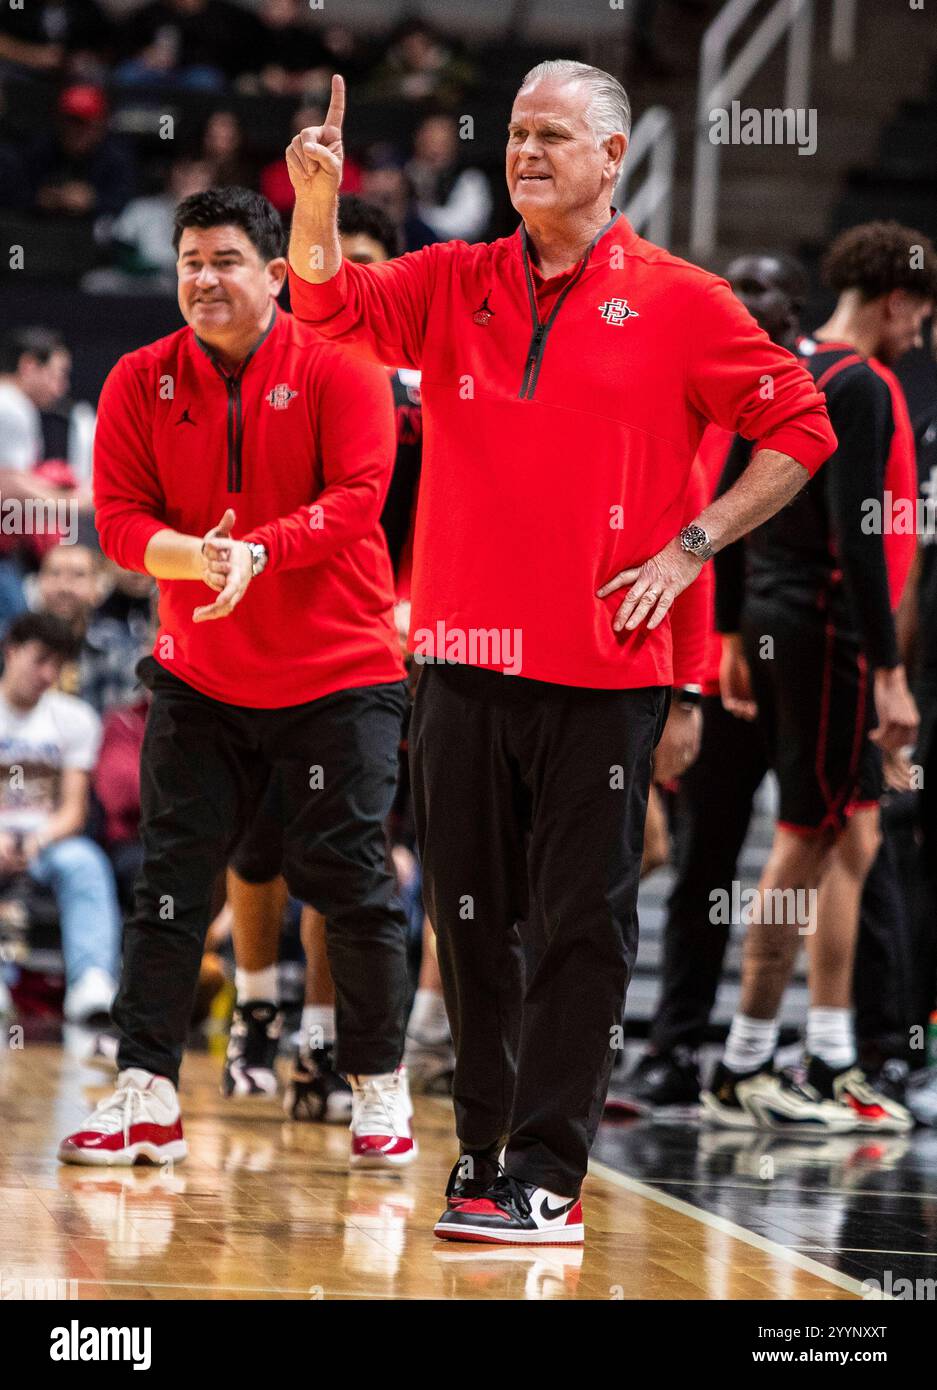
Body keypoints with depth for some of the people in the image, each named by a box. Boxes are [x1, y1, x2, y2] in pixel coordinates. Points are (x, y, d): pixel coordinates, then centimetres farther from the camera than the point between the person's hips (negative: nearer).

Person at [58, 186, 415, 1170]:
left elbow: (356, 496, -16)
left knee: (348, 883, 0)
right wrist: (196, 555, -24)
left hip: (339, 674, -3)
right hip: (198, 676, 3)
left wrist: (259, 550, -30)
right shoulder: (141, 382, 1)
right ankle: (145, 1098, 4)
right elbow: (119, 517, -4)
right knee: (168, 884, 0)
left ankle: (379, 1091, 15)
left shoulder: (337, 368, -7)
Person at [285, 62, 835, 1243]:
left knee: (580, 929, -2)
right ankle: (482, 1158, 18)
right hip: (463, 656, 4)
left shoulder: (677, 302, 0)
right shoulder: (452, 284, 10)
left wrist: (690, 546, -4)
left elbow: (798, 427, 4)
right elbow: (332, 305, -4)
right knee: (467, 921, 8)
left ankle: (545, 1178, 1)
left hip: (603, 668, -3)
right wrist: (316, 202, -23)